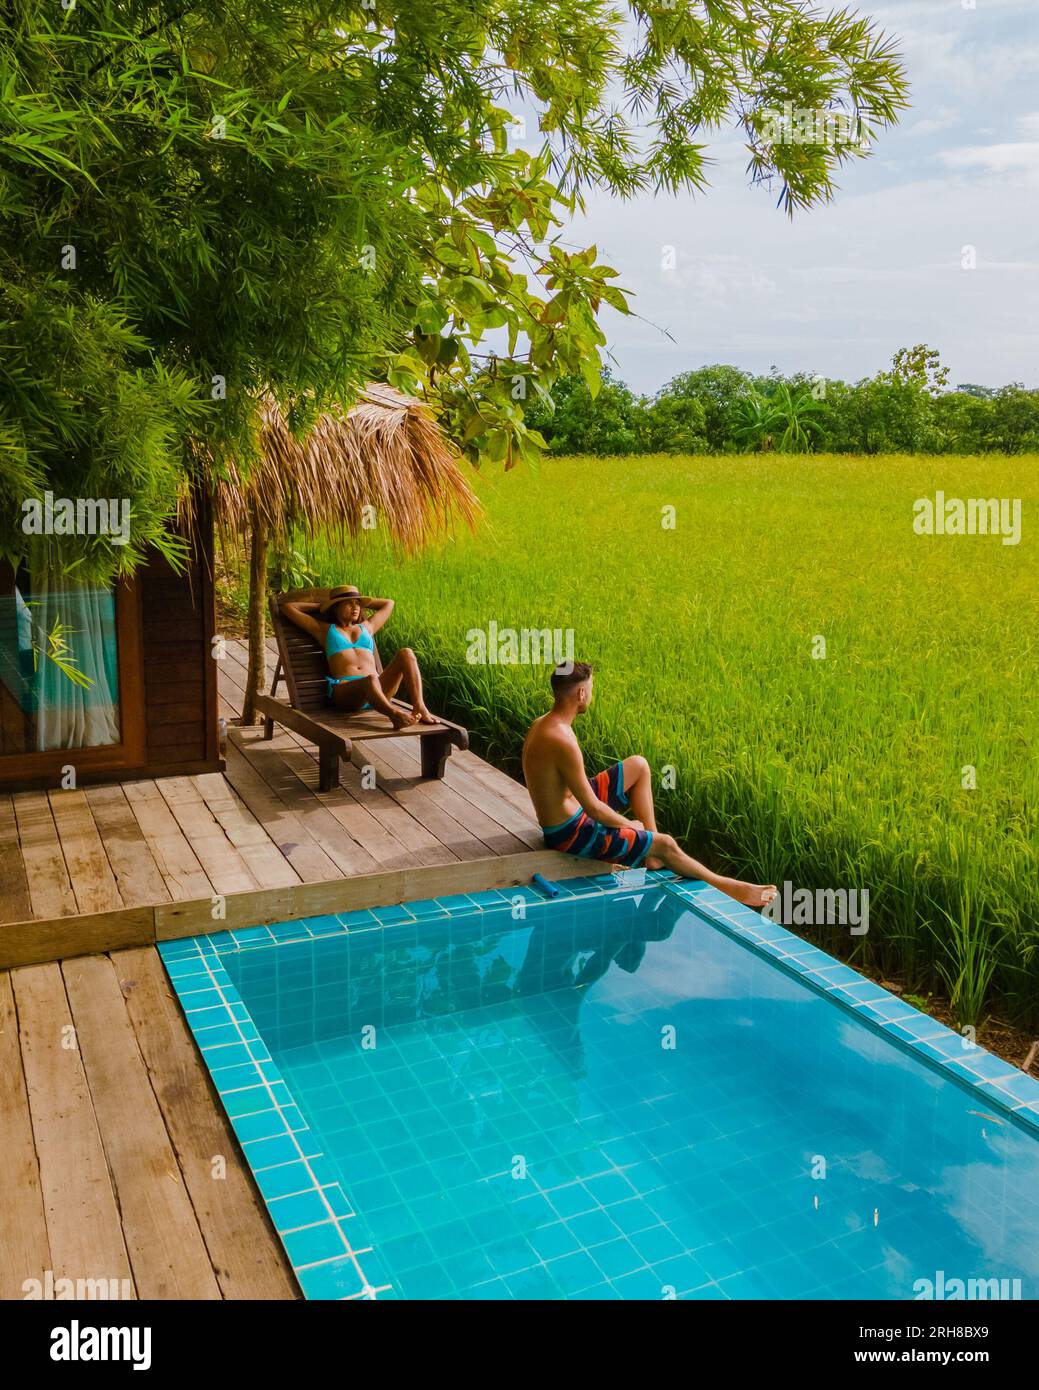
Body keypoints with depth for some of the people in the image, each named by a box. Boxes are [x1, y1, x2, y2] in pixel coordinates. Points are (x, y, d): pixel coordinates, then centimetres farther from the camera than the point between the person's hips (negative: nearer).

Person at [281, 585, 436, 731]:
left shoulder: (367, 627, 32)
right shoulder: (324, 629, 22)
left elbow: (388, 603, 48)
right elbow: (287, 607, 23)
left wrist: (362, 602, 43)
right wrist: (319, 606, 32)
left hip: (378, 690, 4)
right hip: (344, 691, -4)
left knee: (406, 653, -22)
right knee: (371, 680, -41)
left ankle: (420, 708, -40)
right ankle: (395, 715, -63)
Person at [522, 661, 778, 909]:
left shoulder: (541, 724, 0)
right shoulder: (563, 741, -31)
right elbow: (593, 808, -26)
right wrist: (630, 825, -7)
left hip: (562, 815, 10)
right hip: (570, 834, -10)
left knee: (639, 766, 15)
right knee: (666, 845, -2)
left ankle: (653, 854, 19)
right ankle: (720, 885, 24)